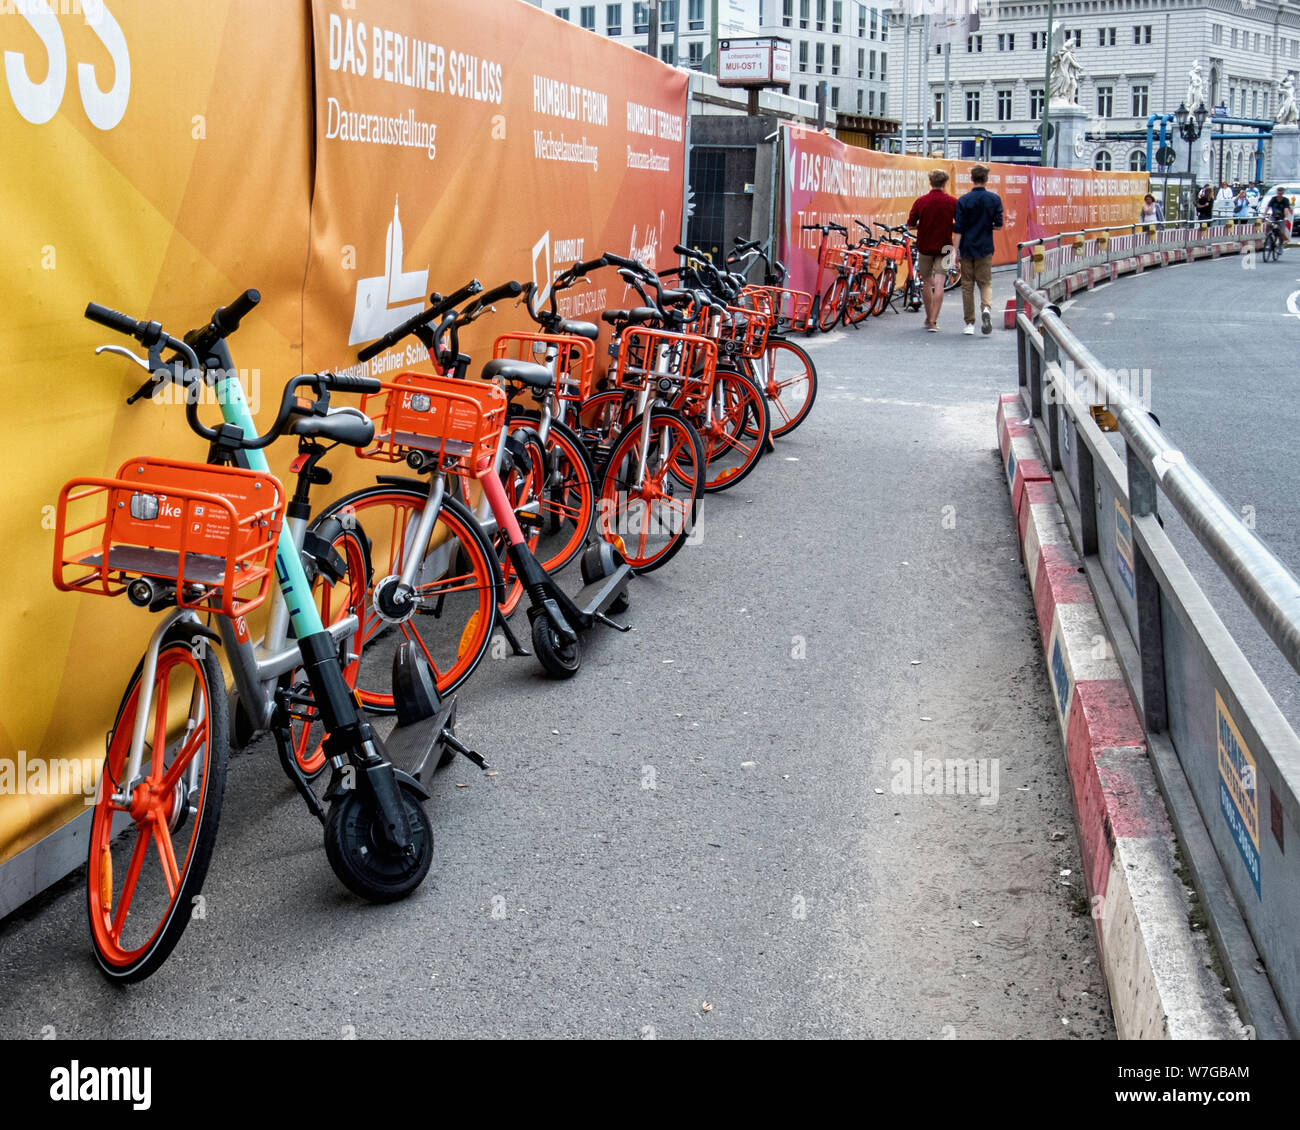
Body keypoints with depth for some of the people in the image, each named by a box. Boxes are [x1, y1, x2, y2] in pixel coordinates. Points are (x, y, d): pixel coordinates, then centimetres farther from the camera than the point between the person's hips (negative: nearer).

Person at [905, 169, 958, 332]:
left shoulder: (920, 201, -5)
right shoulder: (952, 202, -5)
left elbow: (911, 225, -1)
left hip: (924, 246, 1)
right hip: (944, 247, -1)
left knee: (927, 283, 15)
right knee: (939, 284, -3)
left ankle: (929, 318, 24)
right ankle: (933, 322, -12)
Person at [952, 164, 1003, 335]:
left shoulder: (963, 200, -5)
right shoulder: (995, 199, -2)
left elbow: (958, 229, -8)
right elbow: (998, 225, 1)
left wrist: (954, 251, -6)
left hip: (967, 248, -1)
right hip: (985, 248, 1)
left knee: (967, 285, 8)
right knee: (986, 283, 9)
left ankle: (970, 323, 10)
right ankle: (987, 307, -20)